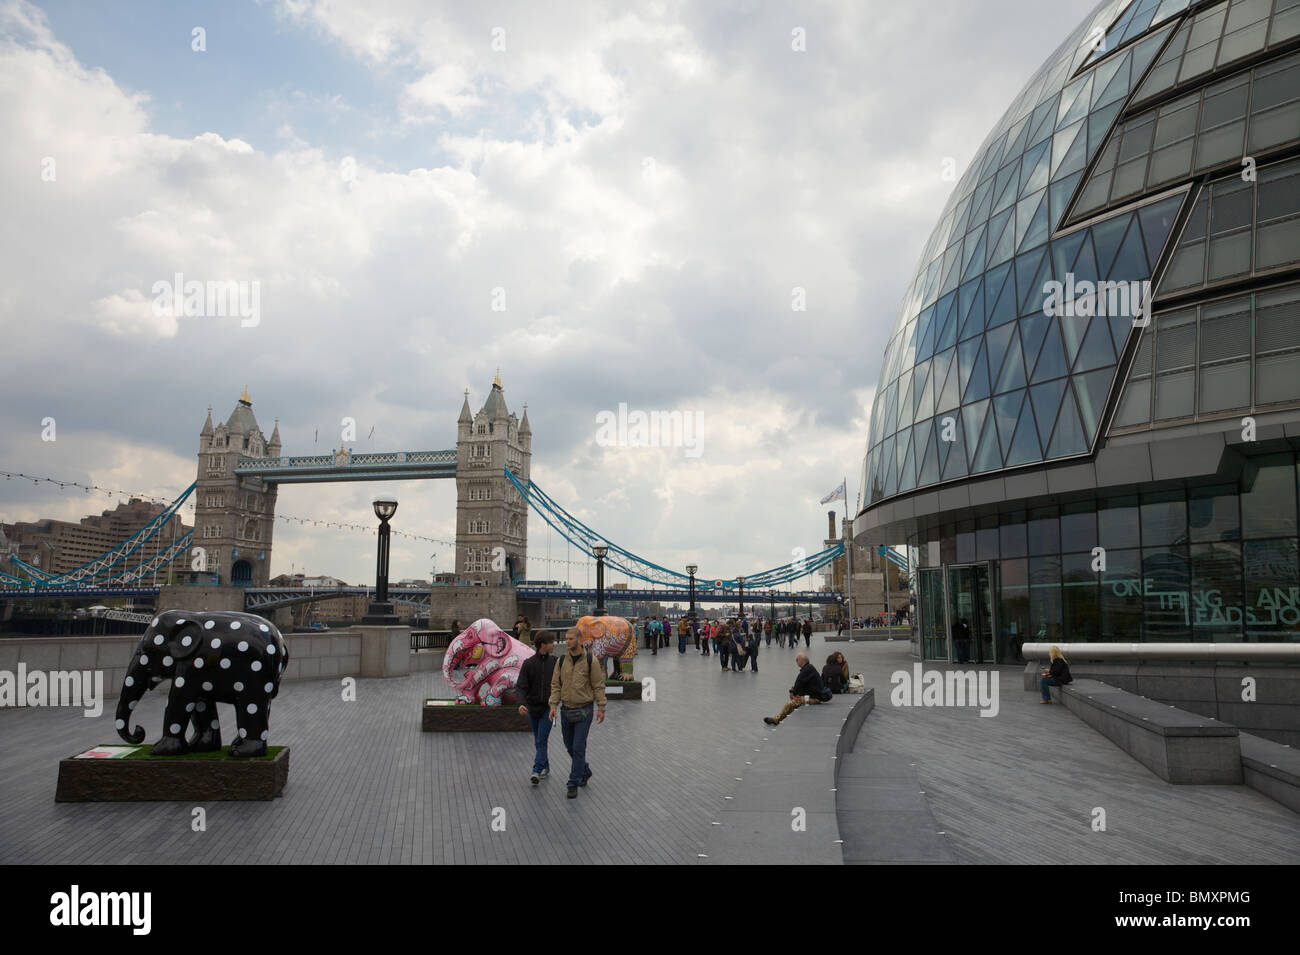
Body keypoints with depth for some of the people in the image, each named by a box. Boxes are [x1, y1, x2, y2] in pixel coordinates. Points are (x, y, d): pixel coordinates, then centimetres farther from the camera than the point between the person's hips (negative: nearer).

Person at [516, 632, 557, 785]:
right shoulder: (528, 663, -5)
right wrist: (520, 704, -26)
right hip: (532, 707, 1)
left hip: (548, 708, -1)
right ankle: (546, 768, 25)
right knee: (538, 741, 11)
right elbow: (521, 686, -10)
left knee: (542, 741, -10)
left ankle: (536, 772, -14)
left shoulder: (554, 662, 0)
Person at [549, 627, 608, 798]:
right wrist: (553, 705, -5)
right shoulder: (562, 661, 1)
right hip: (566, 710, 4)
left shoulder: (590, 660, -9)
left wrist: (601, 708, -6)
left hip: (584, 711, -4)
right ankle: (585, 770, 38)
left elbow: (599, 685, -5)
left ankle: (573, 784, 4)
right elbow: (555, 685, 5)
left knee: (578, 748, -5)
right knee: (570, 746, 15)